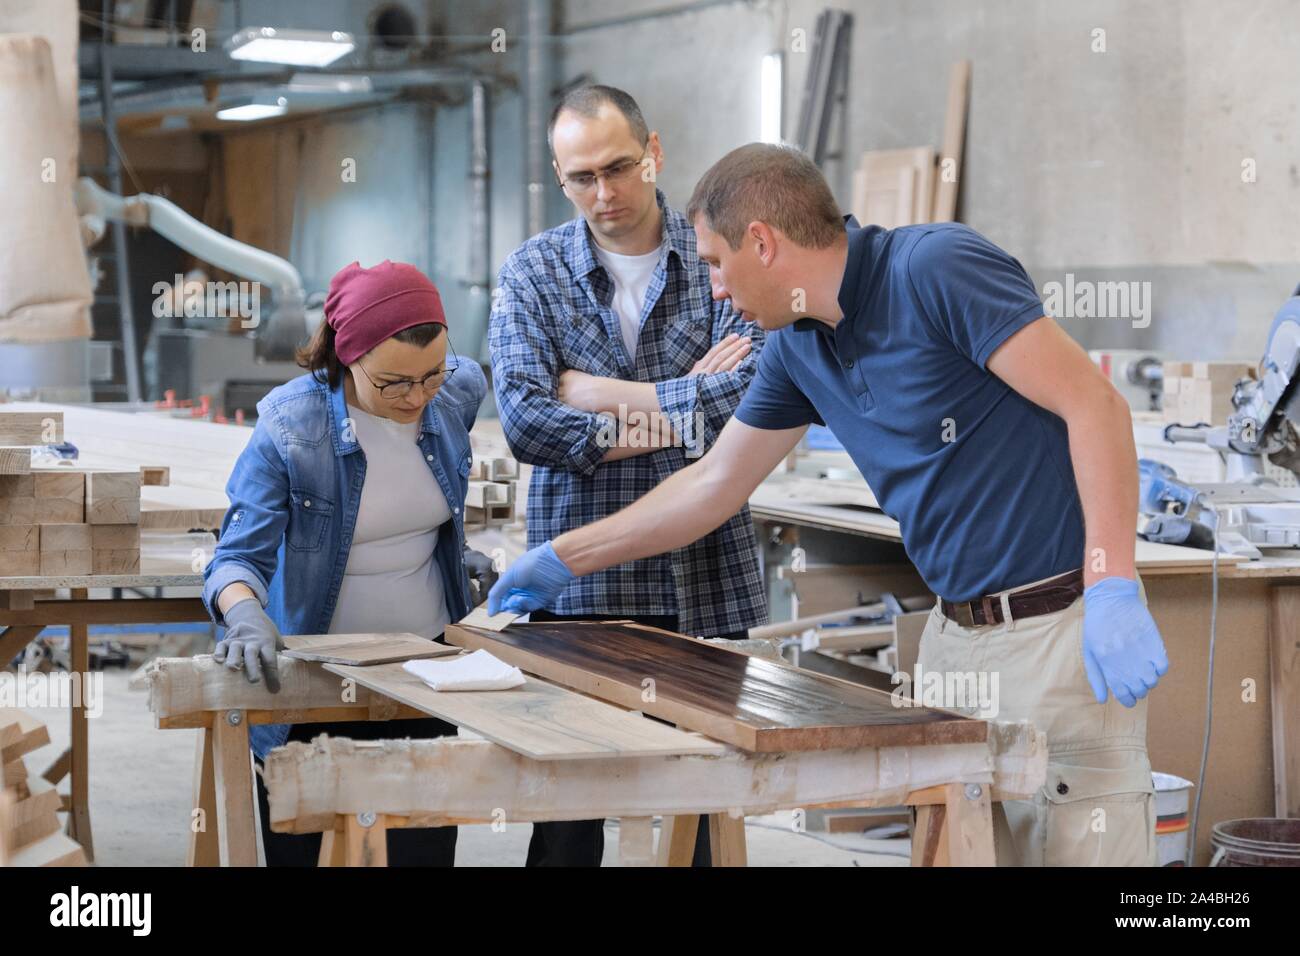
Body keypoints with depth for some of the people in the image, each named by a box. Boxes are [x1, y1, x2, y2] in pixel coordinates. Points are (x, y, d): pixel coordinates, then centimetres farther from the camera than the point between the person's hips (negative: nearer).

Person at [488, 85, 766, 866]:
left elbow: (752, 394, -14)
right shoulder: (532, 274, 3)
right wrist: (684, 409, -13)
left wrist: (601, 397, -12)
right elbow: (526, 422, -11)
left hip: (707, 581, 0)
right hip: (580, 581, 0)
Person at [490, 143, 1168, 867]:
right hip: (955, 635, 8)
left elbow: (1095, 405, -19)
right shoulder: (799, 346, 10)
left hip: (1061, 628, -8)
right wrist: (562, 560, 26)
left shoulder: (936, 267, -15)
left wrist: (1114, 588, -26)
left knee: (1082, 849, -8)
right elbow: (715, 482, 22)